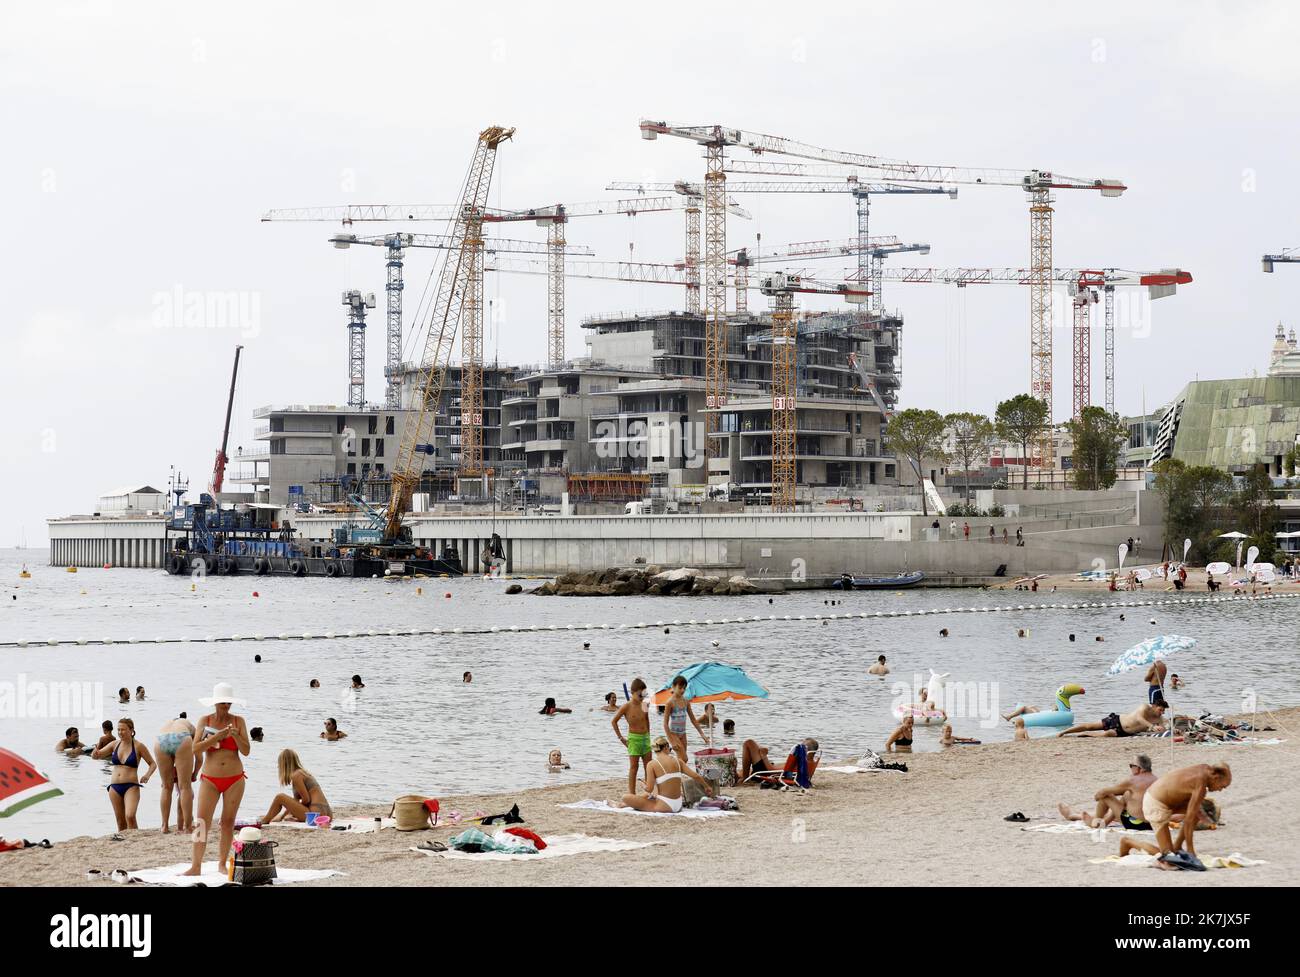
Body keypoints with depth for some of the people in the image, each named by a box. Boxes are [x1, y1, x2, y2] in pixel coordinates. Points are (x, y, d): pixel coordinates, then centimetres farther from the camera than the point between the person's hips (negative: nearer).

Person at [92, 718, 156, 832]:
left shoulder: (138, 746, -2)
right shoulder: (115, 744, 9)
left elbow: (153, 764, 4)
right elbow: (98, 755, 12)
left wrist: (147, 775, -16)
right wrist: (95, 754, -13)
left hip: (131, 787, -5)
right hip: (115, 788, 5)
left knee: (130, 816, -24)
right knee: (121, 822, 7)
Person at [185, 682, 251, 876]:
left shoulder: (238, 721, 2)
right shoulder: (205, 721, 2)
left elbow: (246, 751, -2)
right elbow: (196, 749, -7)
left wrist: (236, 735, -18)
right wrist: (215, 737, -19)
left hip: (235, 779, 1)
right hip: (210, 779, -1)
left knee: (228, 822, 3)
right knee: (202, 822, -7)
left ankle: (222, 864, 12)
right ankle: (196, 866, -8)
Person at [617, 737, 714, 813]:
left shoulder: (652, 764, -10)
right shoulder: (677, 761, 3)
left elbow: (649, 789, -11)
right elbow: (695, 776, 6)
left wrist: (645, 787, 13)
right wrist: (707, 787, 23)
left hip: (664, 807, -6)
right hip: (678, 805, 6)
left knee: (626, 797, -4)